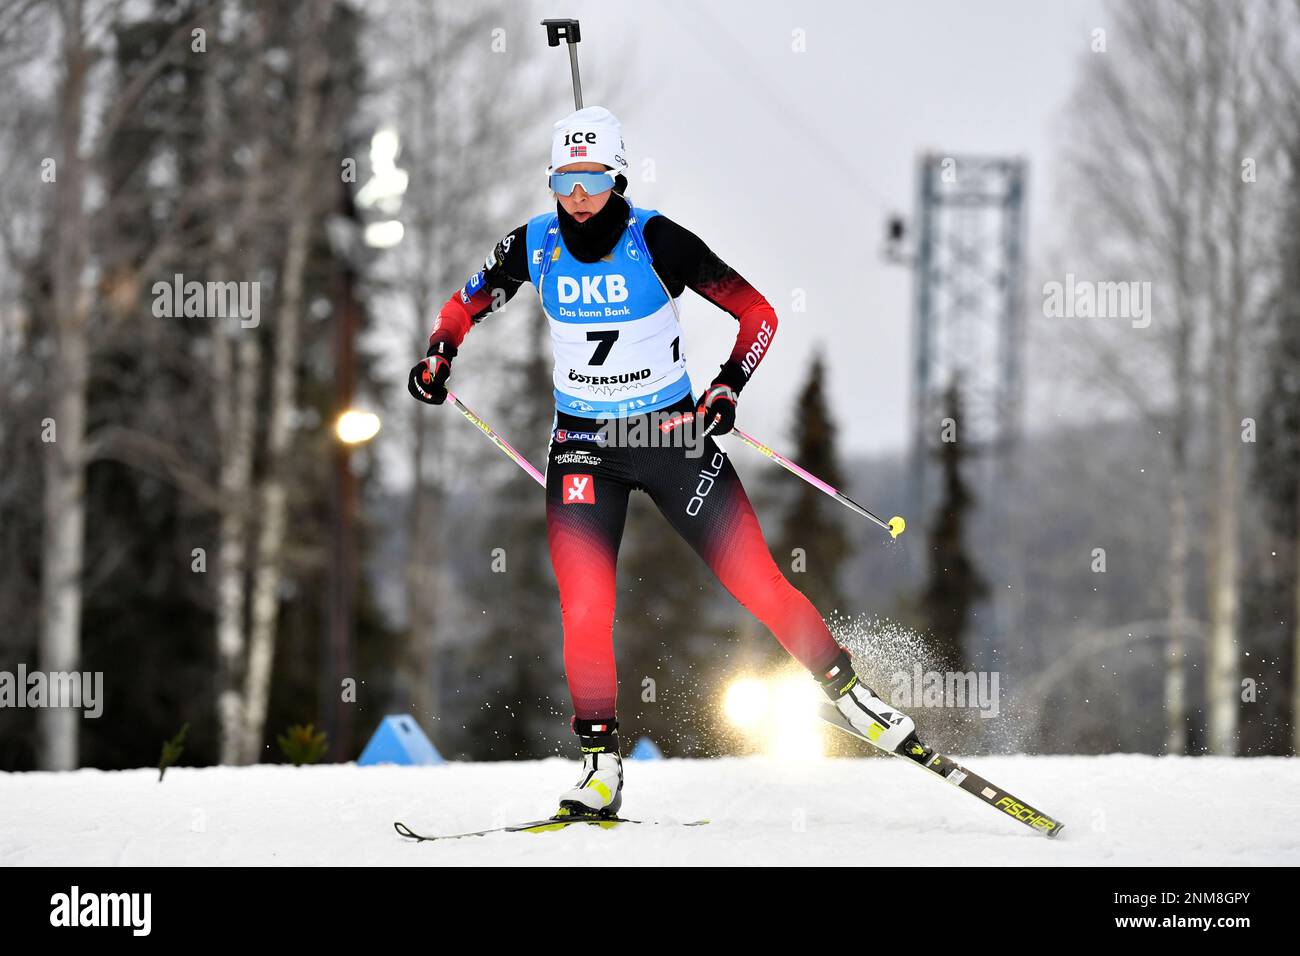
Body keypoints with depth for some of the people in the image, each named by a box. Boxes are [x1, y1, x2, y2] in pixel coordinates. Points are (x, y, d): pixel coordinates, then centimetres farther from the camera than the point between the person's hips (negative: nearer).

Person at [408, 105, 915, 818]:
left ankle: (846, 691, 11)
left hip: (673, 435, -2)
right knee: (584, 606, -14)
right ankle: (601, 765, -5)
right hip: (582, 444, 2)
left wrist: (728, 387, -19)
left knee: (756, 580, -6)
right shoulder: (533, 246, -5)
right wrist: (438, 356, -5)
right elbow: (466, 305, 14)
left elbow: (757, 312, -7)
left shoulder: (656, 242, -15)